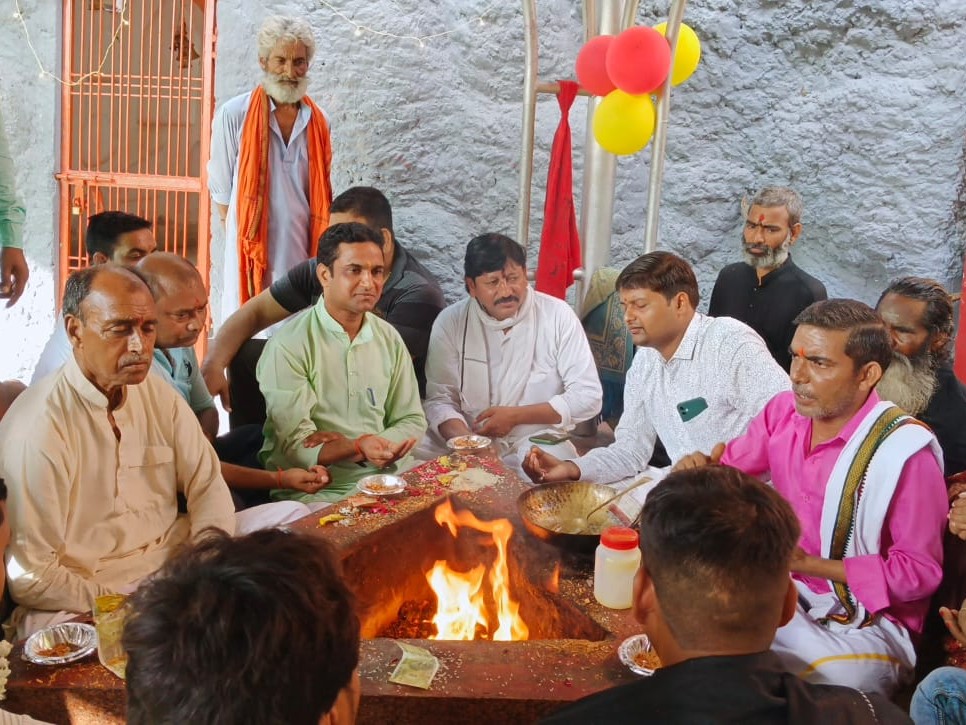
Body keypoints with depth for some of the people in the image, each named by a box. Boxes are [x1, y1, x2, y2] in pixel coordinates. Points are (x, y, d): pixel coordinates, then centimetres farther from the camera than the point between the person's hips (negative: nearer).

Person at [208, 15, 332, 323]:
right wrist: (240, 239, 6)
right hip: (251, 253, -3)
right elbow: (221, 188, 2)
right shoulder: (234, 115, -5)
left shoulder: (318, 121, 7)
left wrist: (319, 253, 12)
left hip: (302, 254, 4)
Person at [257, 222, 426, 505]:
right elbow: (296, 446, -13)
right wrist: (359, 448, -30)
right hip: (317, 490, -6)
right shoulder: (288, 345, -8)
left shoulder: (389, 338, 11)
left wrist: (361, 444, -8)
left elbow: (411, 420, 12)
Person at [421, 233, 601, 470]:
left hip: (539, 442, -1)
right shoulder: (450, 322, -1)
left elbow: (588, 397, -6)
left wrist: (515, 416, -12)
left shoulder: (558, 316, -5)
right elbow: (440, 399, -2)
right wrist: (463, 438, -24)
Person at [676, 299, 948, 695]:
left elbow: (920, 571, -16)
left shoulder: (905, 451, -20)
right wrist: (700, 470, -14)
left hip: (866, 623, -5)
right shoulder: (784, 410, -2)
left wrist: (808, 564, -23)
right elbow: (729, 466, 11)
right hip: (783, 589, 6)